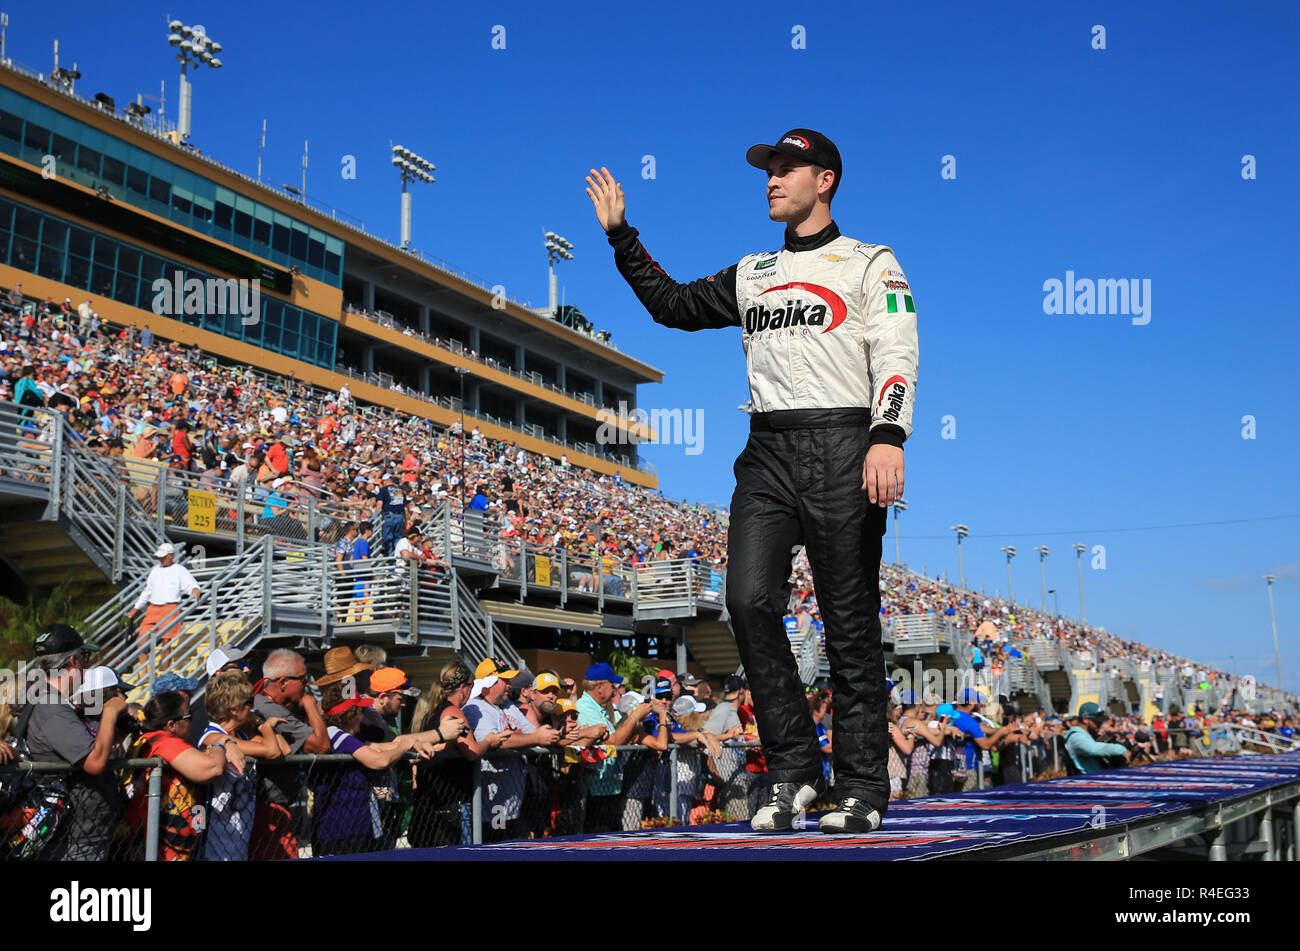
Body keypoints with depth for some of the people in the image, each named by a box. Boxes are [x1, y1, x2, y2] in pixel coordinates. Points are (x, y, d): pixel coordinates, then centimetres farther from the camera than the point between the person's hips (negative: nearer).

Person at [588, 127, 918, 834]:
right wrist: (620, 236, 24)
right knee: (749, 598, -11)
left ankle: (863, 787, 6)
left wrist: (887, 437, -20)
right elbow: (674, 305, 31)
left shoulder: (870, 264, 8)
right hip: (766, 453, 4)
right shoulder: (752, 275, 23)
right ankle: (794, 771, -1)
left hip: (841, 448, -4)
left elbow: (896, 357, -4)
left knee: (849, 622, -4)